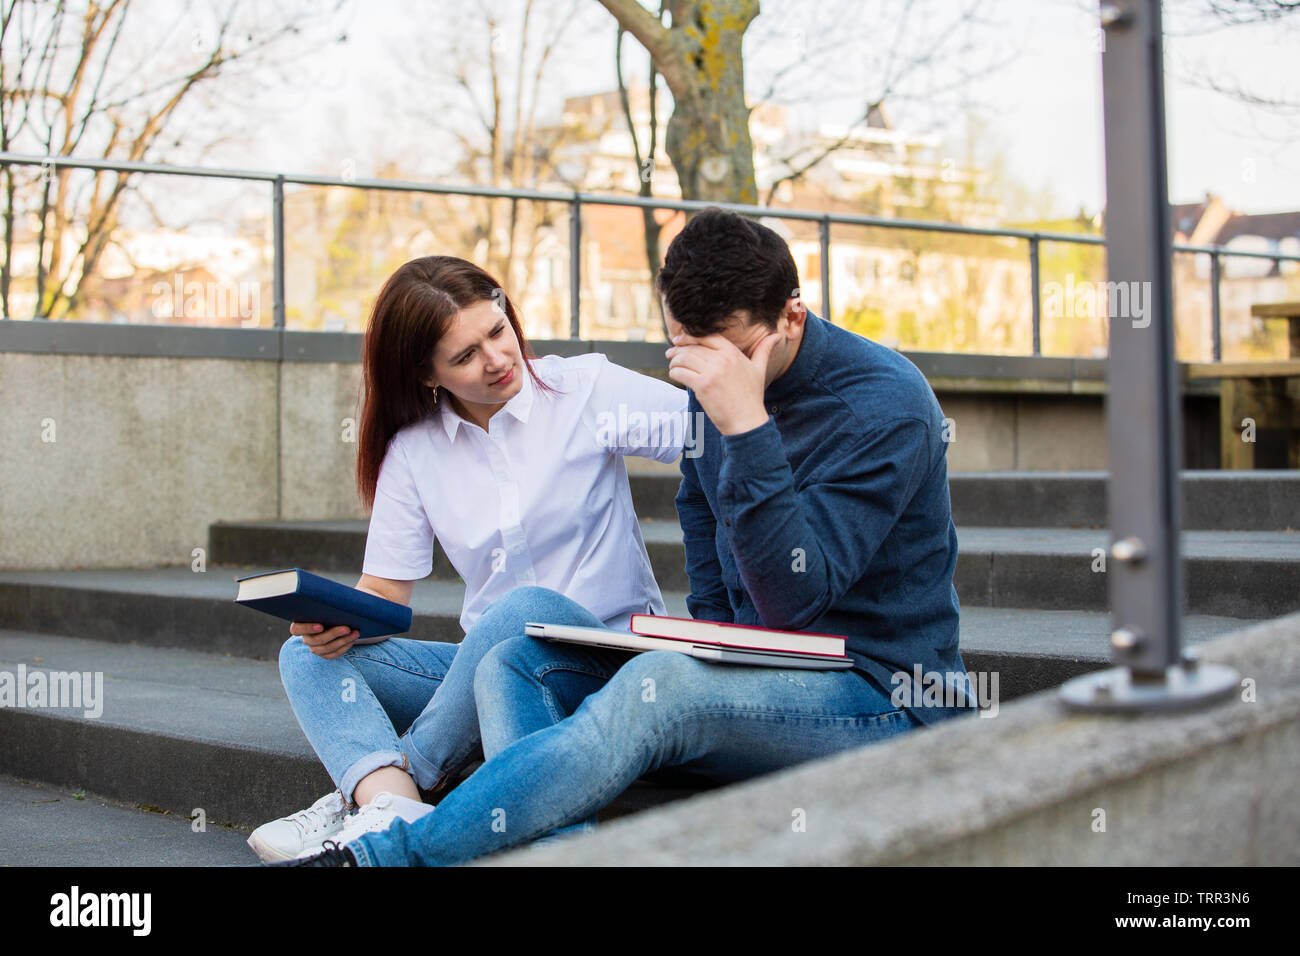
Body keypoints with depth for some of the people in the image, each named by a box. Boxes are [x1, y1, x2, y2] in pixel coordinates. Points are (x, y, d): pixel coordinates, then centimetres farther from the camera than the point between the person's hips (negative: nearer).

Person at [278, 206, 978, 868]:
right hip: (758, 675, 8)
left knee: (655, 689, -35)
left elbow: (793, 600, -25)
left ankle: (387, 853, -28)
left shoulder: (885, 406, -16)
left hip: (883, 695, -8)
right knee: (514, 663, -9)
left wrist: (747, 425, -31)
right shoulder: (711, 382, 7)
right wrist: (715, 642, 5)